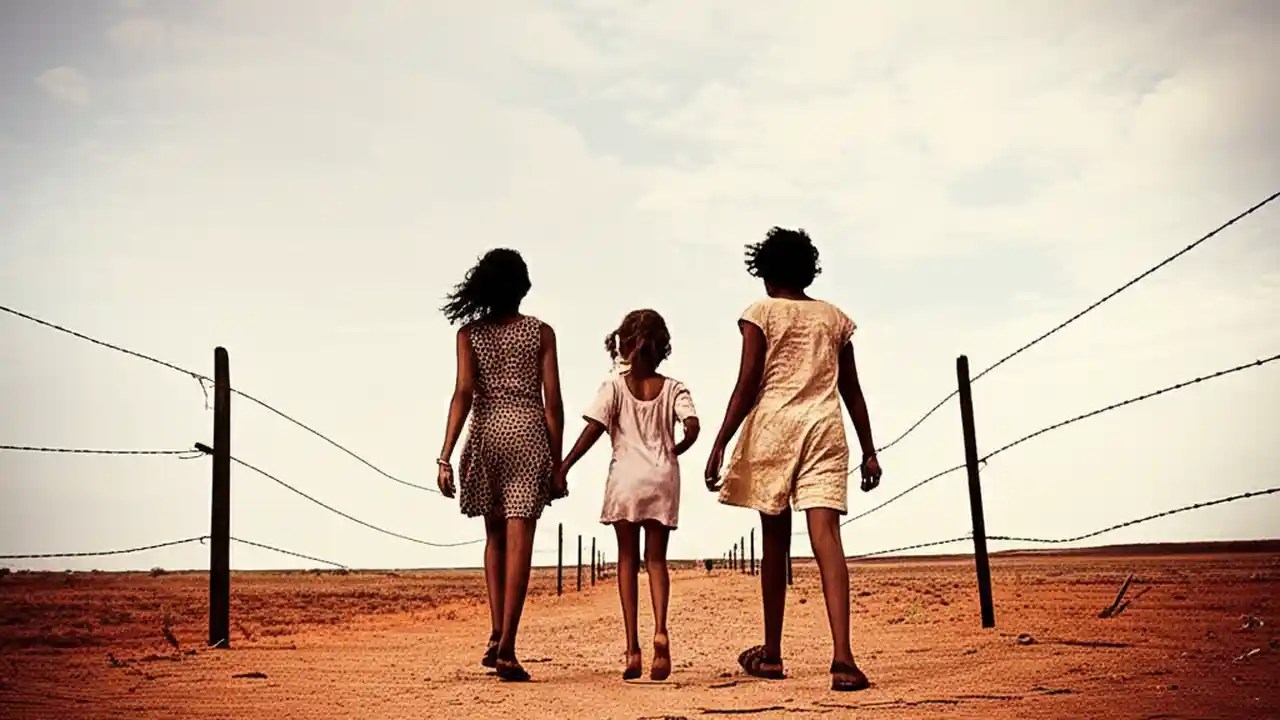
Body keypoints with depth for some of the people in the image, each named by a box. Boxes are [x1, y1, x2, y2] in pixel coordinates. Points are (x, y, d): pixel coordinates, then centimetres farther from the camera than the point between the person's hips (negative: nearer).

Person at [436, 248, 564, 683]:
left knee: (495, 537, 18)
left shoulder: (470, 333, 4)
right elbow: (552, 401, 0)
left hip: (486, 434, 2)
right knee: (518, 541, -4)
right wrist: (557, 461, 5)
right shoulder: (541, 332, 4)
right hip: (528, 434, -1)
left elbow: (463, 393, -6)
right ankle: (506, 646, -10)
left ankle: (496, 635, 10)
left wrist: (446, 455, -8)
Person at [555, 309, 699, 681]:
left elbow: (593, 428, -11)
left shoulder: (614, 387, -1)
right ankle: (660, 630, -14)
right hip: (663, 480, 1)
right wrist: (672, 452, 9)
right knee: (656, 559, 10)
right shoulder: (673, 389, 3)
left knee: (627, 560, 7)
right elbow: (692, 427, -10)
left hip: (625, 477, -1)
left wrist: (563, 467, -6)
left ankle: (633, 647, 0)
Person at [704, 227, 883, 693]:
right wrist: (869, 451, 19)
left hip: (773, 426, -2)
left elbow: (747, 386, -5)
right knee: (826, 537, -9)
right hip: (825, 429, 2)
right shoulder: (834, 317, 15)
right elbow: (852, 390, 15)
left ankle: (771, 653, 20)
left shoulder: (761, 313, 3)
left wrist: (719, 446, -5)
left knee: (775, 541, 9)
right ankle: (842, 656, -23)